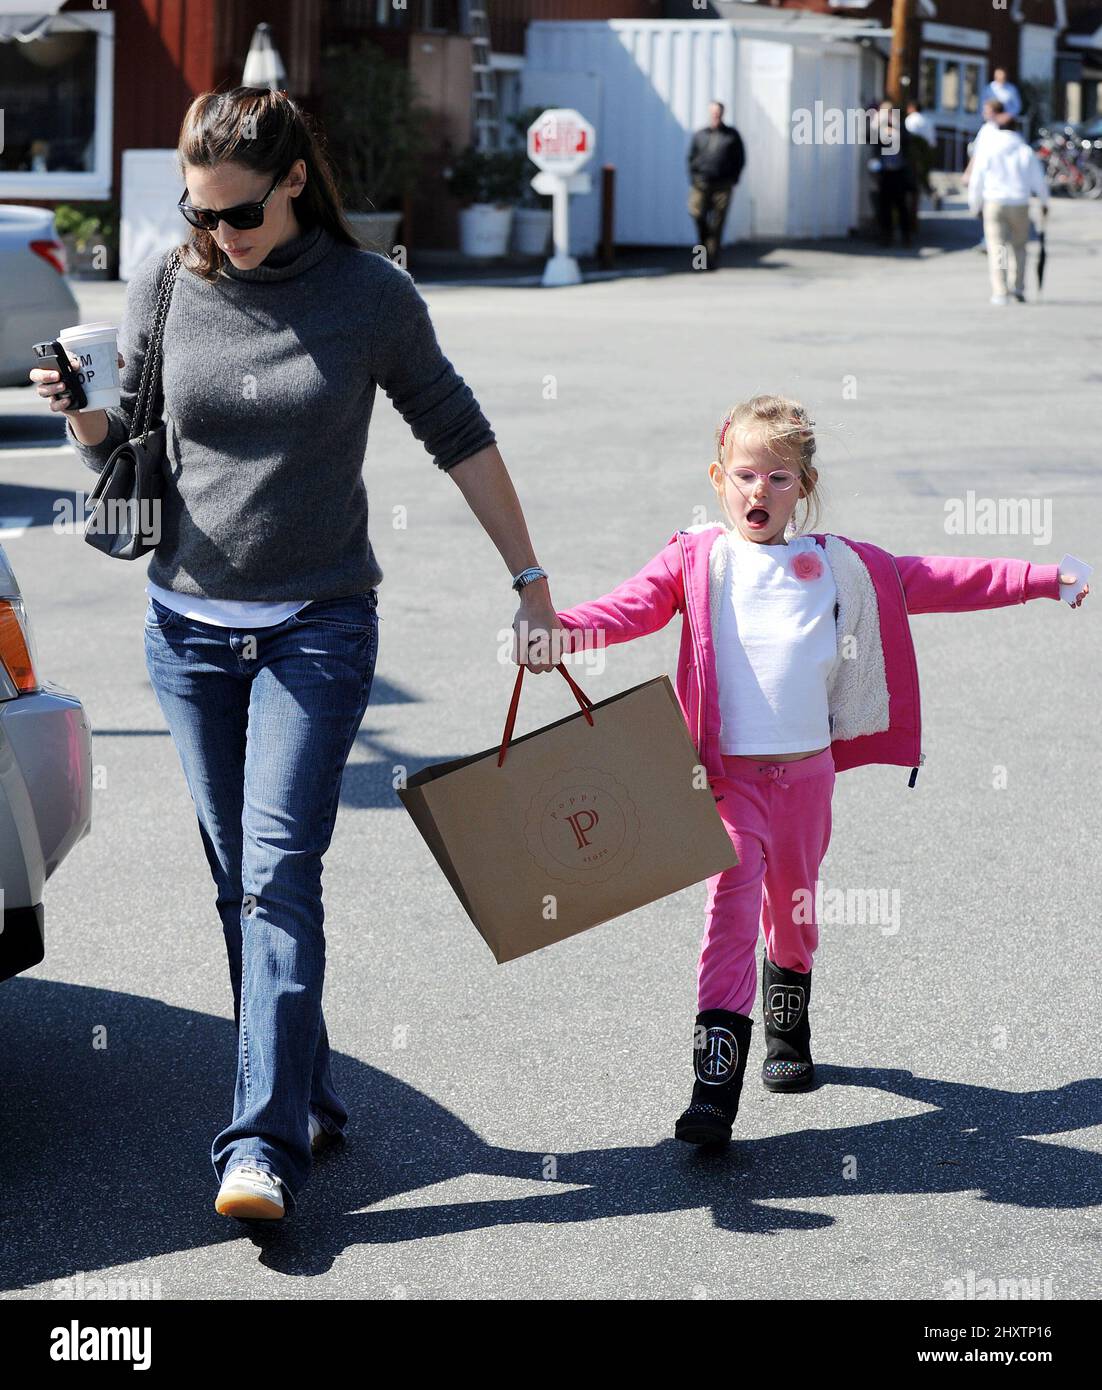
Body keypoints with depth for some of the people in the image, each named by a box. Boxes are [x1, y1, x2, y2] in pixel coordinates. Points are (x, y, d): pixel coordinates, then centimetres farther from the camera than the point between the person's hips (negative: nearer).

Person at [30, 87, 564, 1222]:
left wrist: (528, 578, 8)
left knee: (279, 874, -13)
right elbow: (118, 446, 9)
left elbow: (457, 436, 6)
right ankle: (307, 1100, 20)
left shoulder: (369, 296, -5)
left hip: (318, 625, -3)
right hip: (188, 621, 3)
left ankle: (263, 1146, -16)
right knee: (241, 881, 7)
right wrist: (81, 413, -15)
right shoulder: (164, 289, 1)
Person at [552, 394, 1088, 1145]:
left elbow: (930, 581, 13)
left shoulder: (835, 564, 9)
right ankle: (716, 1087, -17)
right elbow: (634, 605, -14)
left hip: (807, 768, 3)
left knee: (793, 906, 17)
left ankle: (789, 1034, 43)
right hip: (728, 773, -3)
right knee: (731, 910, -14)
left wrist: (1044, 580, 13)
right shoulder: (696, 560, 1)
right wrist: (569, 627, -35)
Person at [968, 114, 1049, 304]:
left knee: (997, 247, -1)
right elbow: (1039, 181, 8)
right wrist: (1044, 202, 24)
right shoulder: (1026, 152, 3)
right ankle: (1017, 287, 8)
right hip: (1019, 203, 1)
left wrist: (975, 205, 16)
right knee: (1018, 246, 17)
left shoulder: (987, 151, 1)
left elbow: (976, 181, 2)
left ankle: (1000, 292, -11)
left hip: (994, 203, -1)